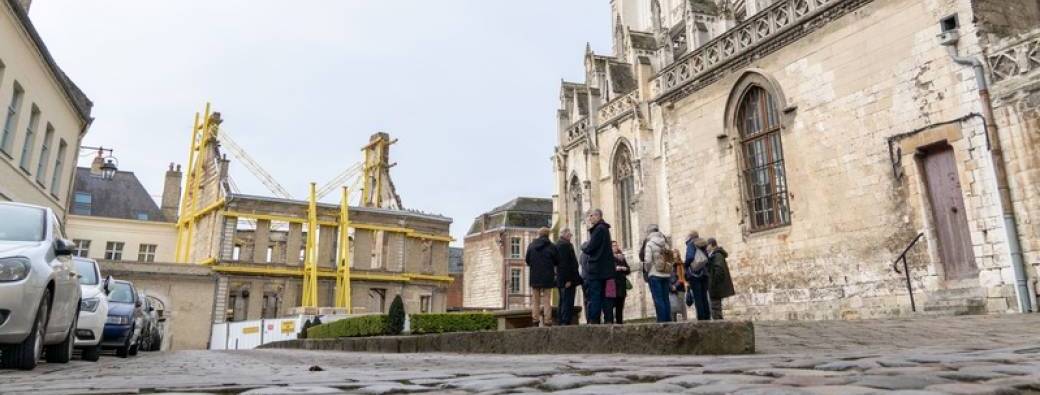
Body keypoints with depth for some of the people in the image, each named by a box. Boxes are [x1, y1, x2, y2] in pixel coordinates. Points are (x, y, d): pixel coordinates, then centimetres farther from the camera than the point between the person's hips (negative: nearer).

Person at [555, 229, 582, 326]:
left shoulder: (557, 245, 17)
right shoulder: (566, 245, -14)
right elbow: (565, 263, -21)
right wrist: (568, 279, -21)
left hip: (560, 279, 10)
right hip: (568, 279, -10)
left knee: (562, 301, 14)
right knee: (568, 301, -8)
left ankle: (560, 321, 16)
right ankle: (565, 321, -9)